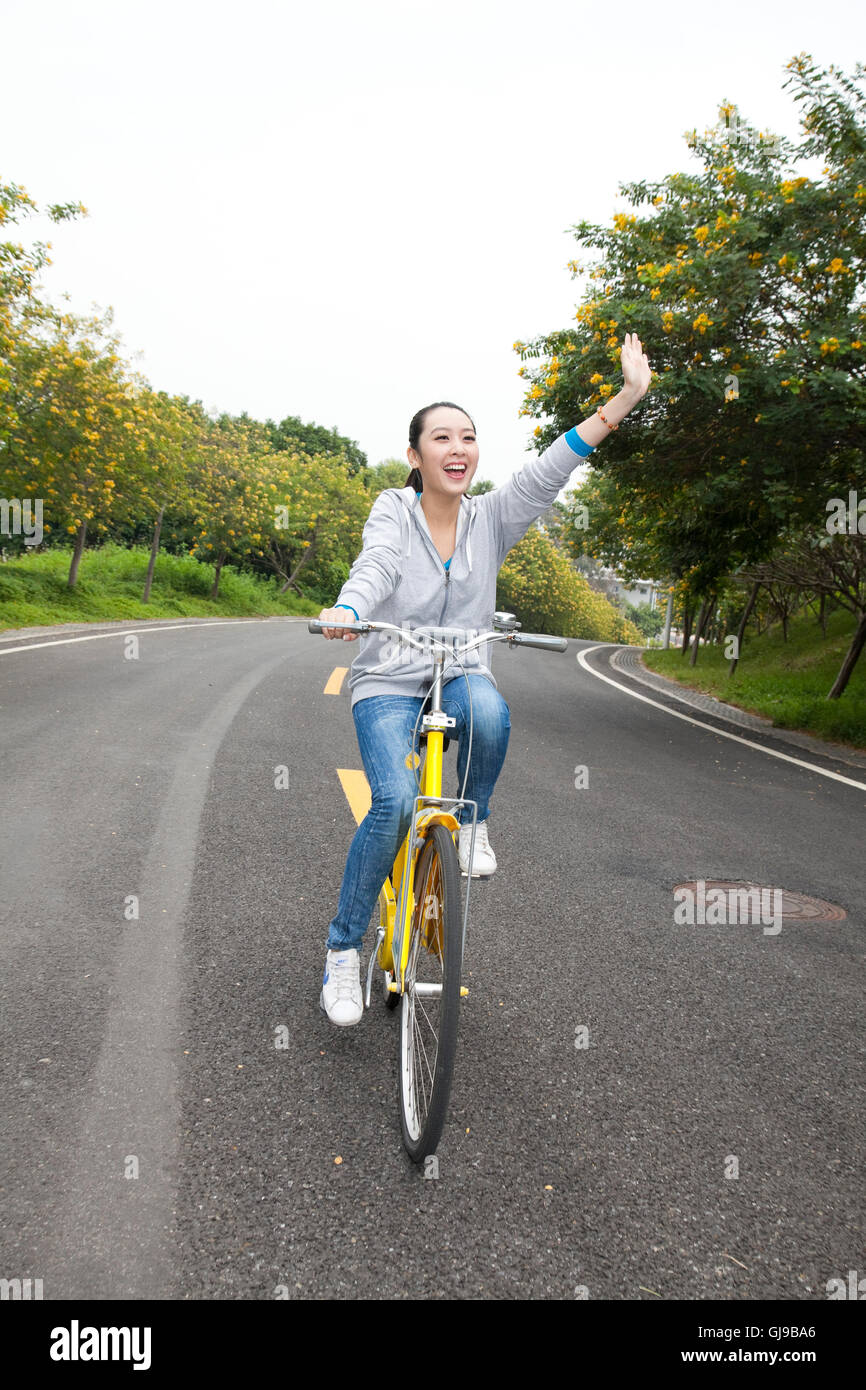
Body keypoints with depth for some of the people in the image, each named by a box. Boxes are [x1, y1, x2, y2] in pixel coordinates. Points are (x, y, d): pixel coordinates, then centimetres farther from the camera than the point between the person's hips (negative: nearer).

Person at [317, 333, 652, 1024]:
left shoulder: (490, 518, 3)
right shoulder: (393, 509, -2)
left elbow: (546, 472, -8)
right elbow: (376, 565, -21)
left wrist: (627, 397, -18)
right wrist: (346, 610, -44)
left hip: (461, 675, 2)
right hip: (388, 683, -1)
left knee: (489, 711, -36)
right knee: (394, 803, -24)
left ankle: (473, 821, -5)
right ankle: (344, 952, -5)